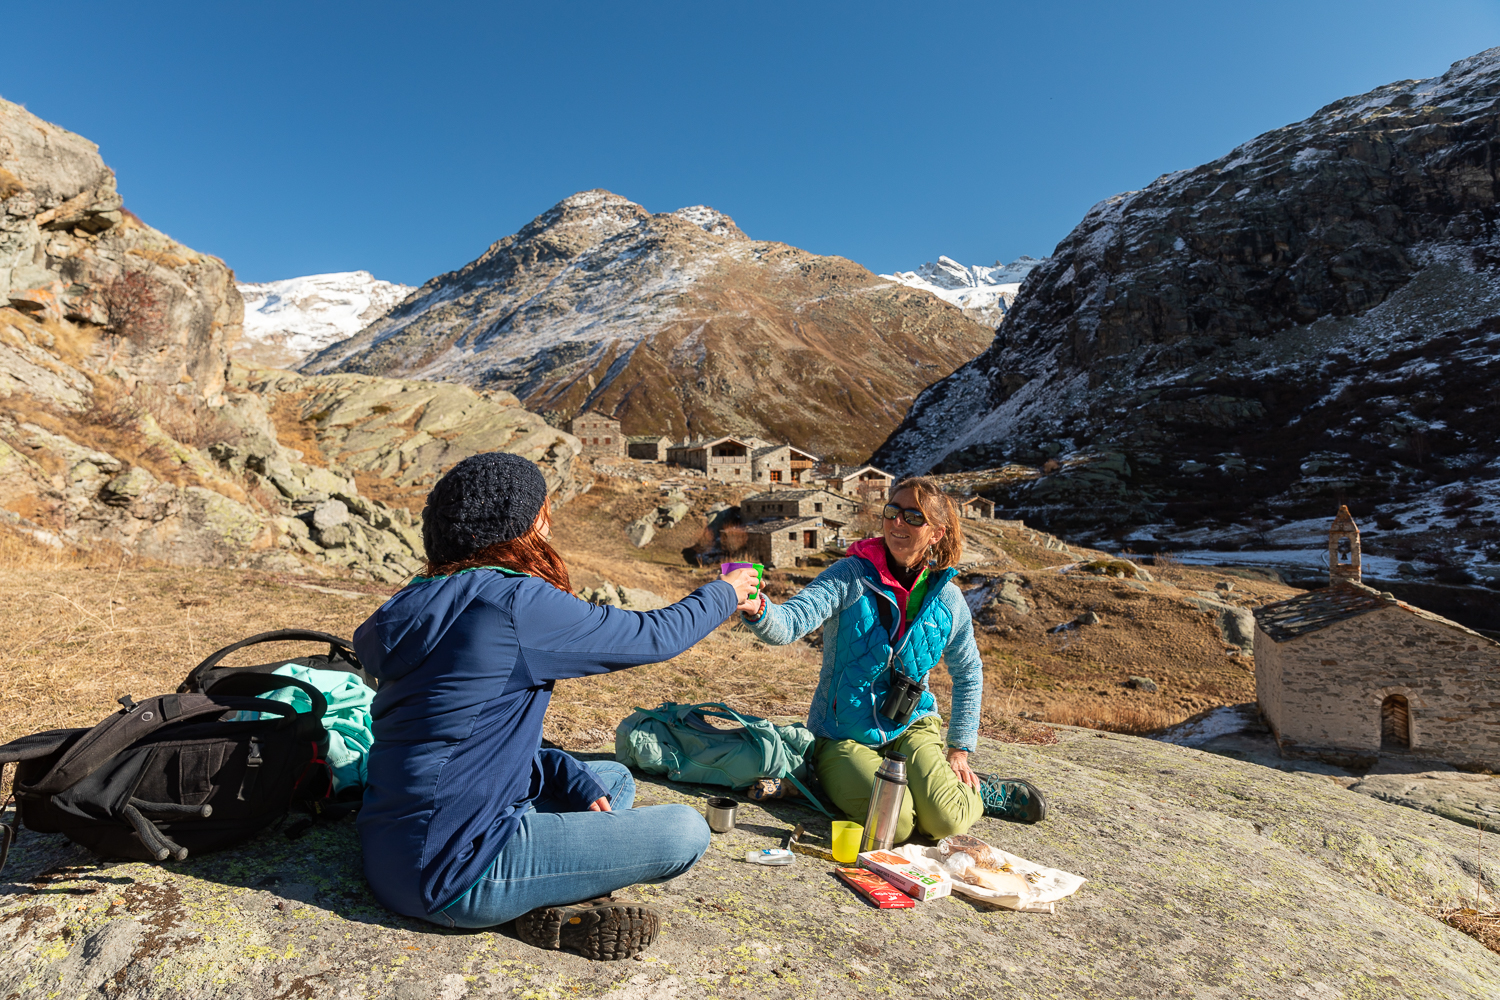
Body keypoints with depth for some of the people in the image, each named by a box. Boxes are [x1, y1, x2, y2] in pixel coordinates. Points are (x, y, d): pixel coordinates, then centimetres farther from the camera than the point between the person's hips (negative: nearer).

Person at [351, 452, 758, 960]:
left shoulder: (423, 604, 7)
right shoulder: (514, 602, -20)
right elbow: (655, 636, -9)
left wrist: (575, 781, 8)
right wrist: (724, 594, 10)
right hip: (452, 873, -10)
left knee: (613, 778, 21)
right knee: (686, 831, -11)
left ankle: (555, 897, 0)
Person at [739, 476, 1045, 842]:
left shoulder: (948, 599, -3)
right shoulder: (850, 578, -14)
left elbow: (968, 674, 13)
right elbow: (788, 624, -28)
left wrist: (959, 750, 10)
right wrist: (758, 610, -52)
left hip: (910, 728, 2)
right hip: (842, 739, -2)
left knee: (945, 821, -22)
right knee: (894, 822, -26)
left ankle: (973, 790, 13)